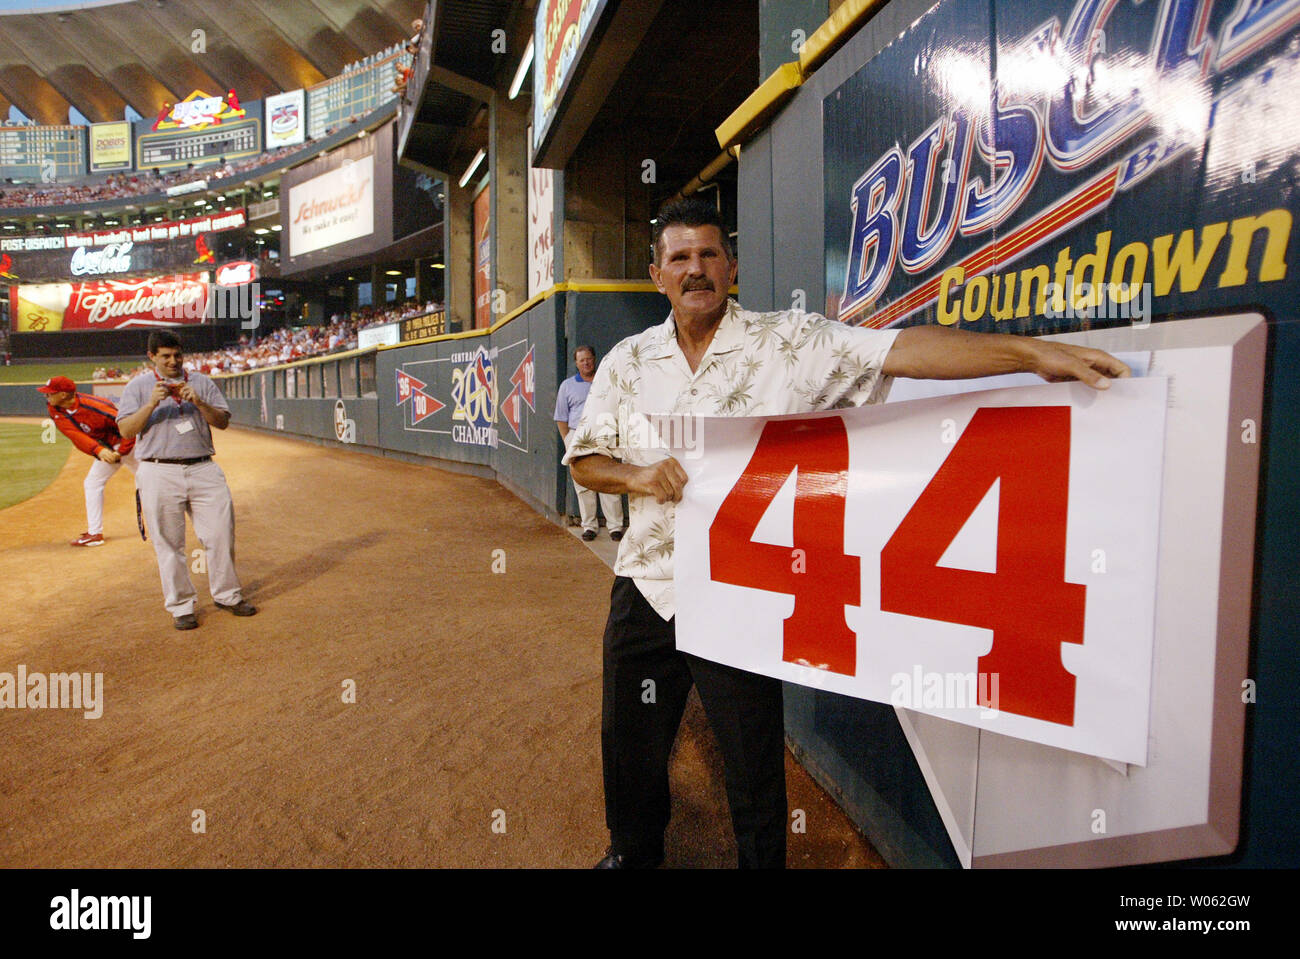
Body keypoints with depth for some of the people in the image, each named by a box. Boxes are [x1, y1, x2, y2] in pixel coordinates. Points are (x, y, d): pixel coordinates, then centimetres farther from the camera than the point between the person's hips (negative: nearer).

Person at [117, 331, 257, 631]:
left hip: (203, 469, 2)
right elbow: (126, 430, -2)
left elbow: (223, 422, 6)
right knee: (169, 544, 1)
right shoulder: (138, 387, 8)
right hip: (160, 473, -2)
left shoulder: (202, 383, 14)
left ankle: (227, 595, 16)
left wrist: (199, 403, -10)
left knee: (221, 532, 0)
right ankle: (180, 606, 13)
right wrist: (152, 403, -15)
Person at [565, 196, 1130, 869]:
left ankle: (763, 862, 40)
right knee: (629, 743, 19)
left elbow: (900, 350, -17)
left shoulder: (789, 344, -7)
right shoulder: (627, 361, 5)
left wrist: (1035, 353, -26)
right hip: (645, 585, 4)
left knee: (753, 759, 11)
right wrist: (637, 475, -12)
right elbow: (584, 460, 8)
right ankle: (633, 851, 48)